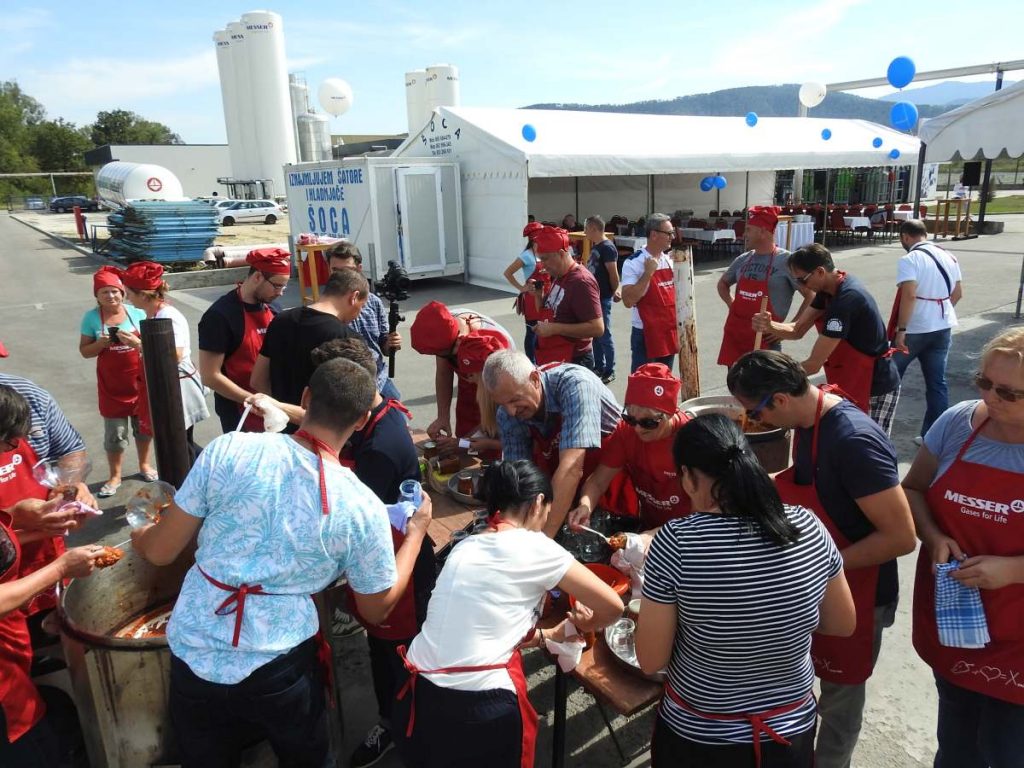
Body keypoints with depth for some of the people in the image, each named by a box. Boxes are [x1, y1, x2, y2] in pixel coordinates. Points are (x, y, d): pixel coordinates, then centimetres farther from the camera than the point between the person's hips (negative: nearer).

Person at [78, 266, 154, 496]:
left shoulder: (137, 313, -3)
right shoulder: (91, 318, -5)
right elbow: (84, 351, -2)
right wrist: (101, 343, -20)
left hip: (140, 381, 1)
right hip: (112, 386, -1)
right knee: (115, 433, 6)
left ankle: (144, 464, 36)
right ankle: (114, 476, 21)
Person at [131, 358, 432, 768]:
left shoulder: (228, 450, -13)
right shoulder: (363, 509, -14)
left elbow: (160, 552, -3)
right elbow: (376, 610, 1)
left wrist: (139, 536, 21)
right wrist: (417, 530, 11)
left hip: (192, 659, 2)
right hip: (277, 676, -1)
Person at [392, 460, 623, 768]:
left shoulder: (466, 546, 11)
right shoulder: (534, 546, -7)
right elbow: (612, 606, -2)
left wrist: (548, 634, 28)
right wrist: (584, 625, 19)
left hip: (418, 694, 5)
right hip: (479, 708, -5)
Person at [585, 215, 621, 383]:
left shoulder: (607, 247, -15)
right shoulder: (595, 246, 13)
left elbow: (613, 273, -15)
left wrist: (616, 292, -7)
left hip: (603, 298, -9)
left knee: (604, 336, -2)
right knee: (595, 334, 16)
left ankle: (610, 371, 6)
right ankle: (599, 367, 27)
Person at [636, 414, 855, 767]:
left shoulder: (674, 543, -26)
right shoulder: (808, 526, -16)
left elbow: (650, 661, -16)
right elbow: (843, 625, 1)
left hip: (697, 740, -2)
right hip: (792, 732, 3)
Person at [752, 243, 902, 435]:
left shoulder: (846, 300, -29)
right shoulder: (829, 288, 0)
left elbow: (813, 364, -28)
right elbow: (798, 330, 1)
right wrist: (769, 326, -19)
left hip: (875, 388, -9)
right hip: (852, 383, 9)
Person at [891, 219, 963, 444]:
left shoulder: (910, 259, -15)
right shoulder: (949, 257, 8)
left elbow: (909, 295, -25)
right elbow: (957, 294, 14)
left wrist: (901, 329, -23)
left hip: (914, 330, -6)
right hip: (943, 328, 6)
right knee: (937, 382, 10)